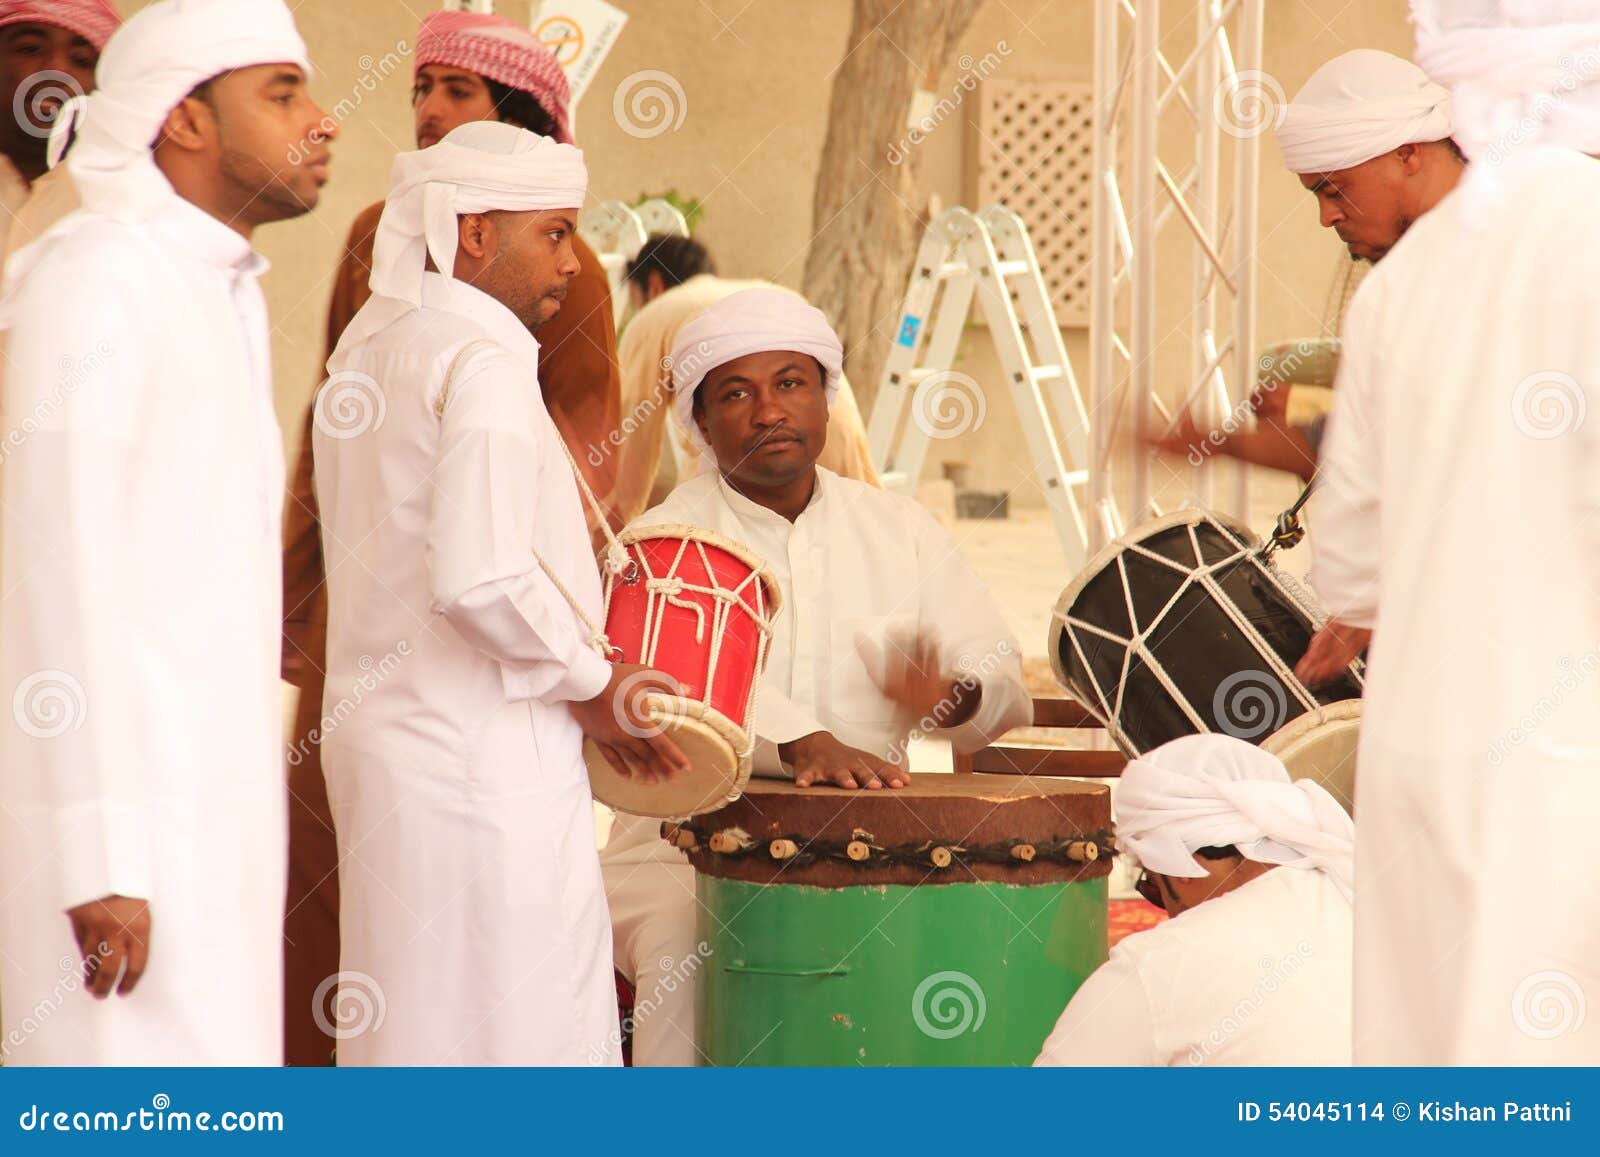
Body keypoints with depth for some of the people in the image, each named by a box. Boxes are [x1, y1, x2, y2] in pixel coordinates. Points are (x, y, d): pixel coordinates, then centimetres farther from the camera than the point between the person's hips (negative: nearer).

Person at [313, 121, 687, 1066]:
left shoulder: (369, 345, 14)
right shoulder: (483, 361, -15)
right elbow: (478, 580, -25)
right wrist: (591, 686, -10)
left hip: (379, 735, 9)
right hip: (483, 761, -9)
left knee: (407, 1030, 13)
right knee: (520, 1029, -5)